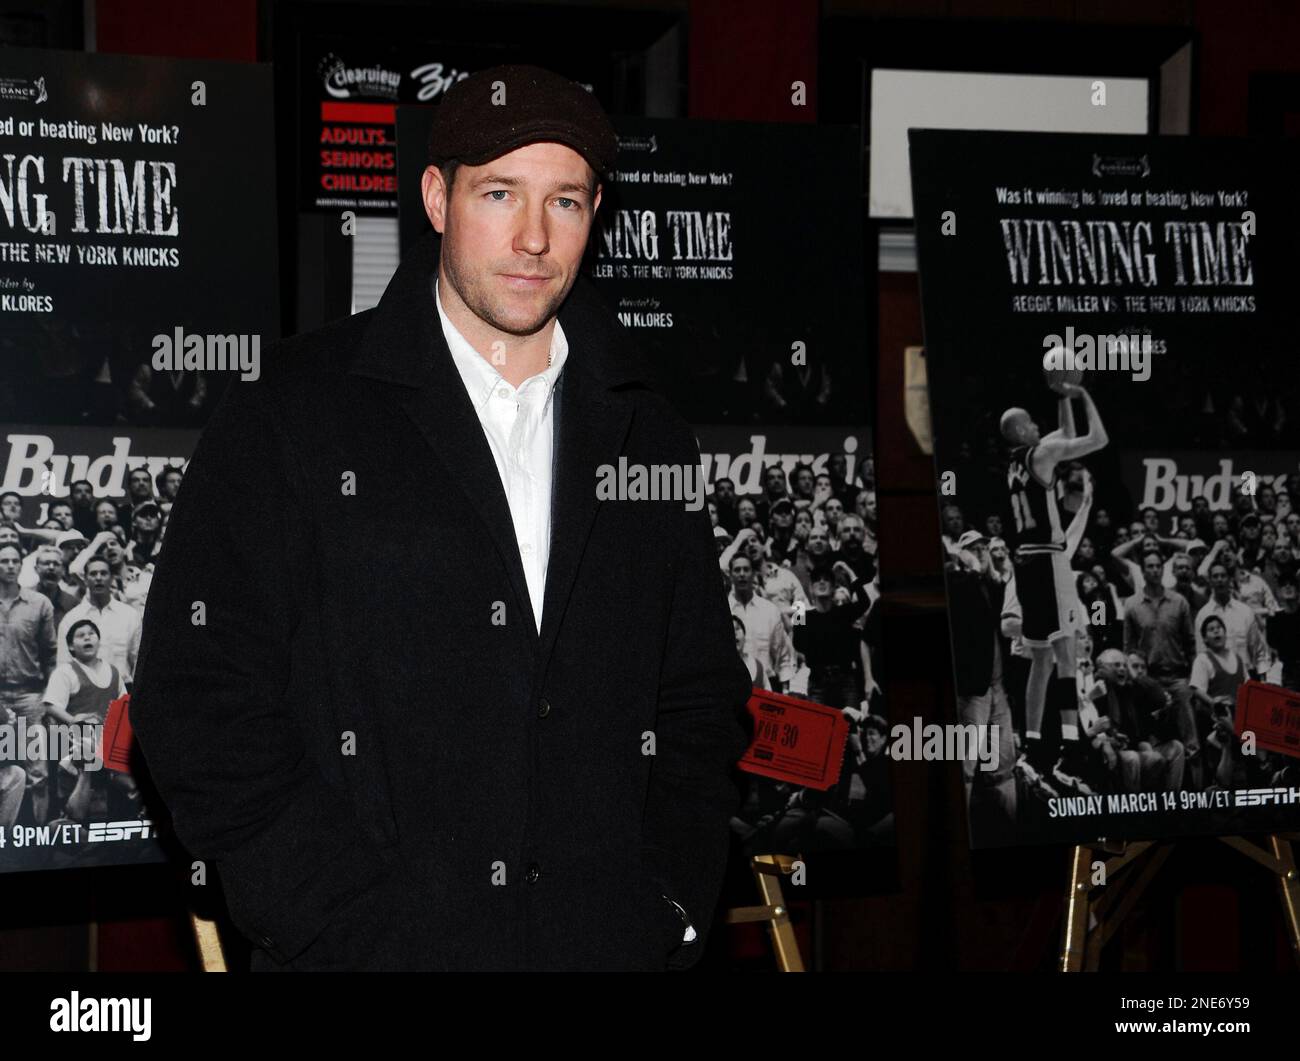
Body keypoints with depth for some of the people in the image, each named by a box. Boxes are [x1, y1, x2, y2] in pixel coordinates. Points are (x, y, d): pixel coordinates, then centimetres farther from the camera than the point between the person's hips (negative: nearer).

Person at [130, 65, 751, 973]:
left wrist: (669, 914, -2)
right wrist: (365, 931, -14)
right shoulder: (291, 414, -3)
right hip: (369, 951, -3)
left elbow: (701, 706, 12)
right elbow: (204, 709, -8)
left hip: (616, 948, 3)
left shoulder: (648, 438, 9)